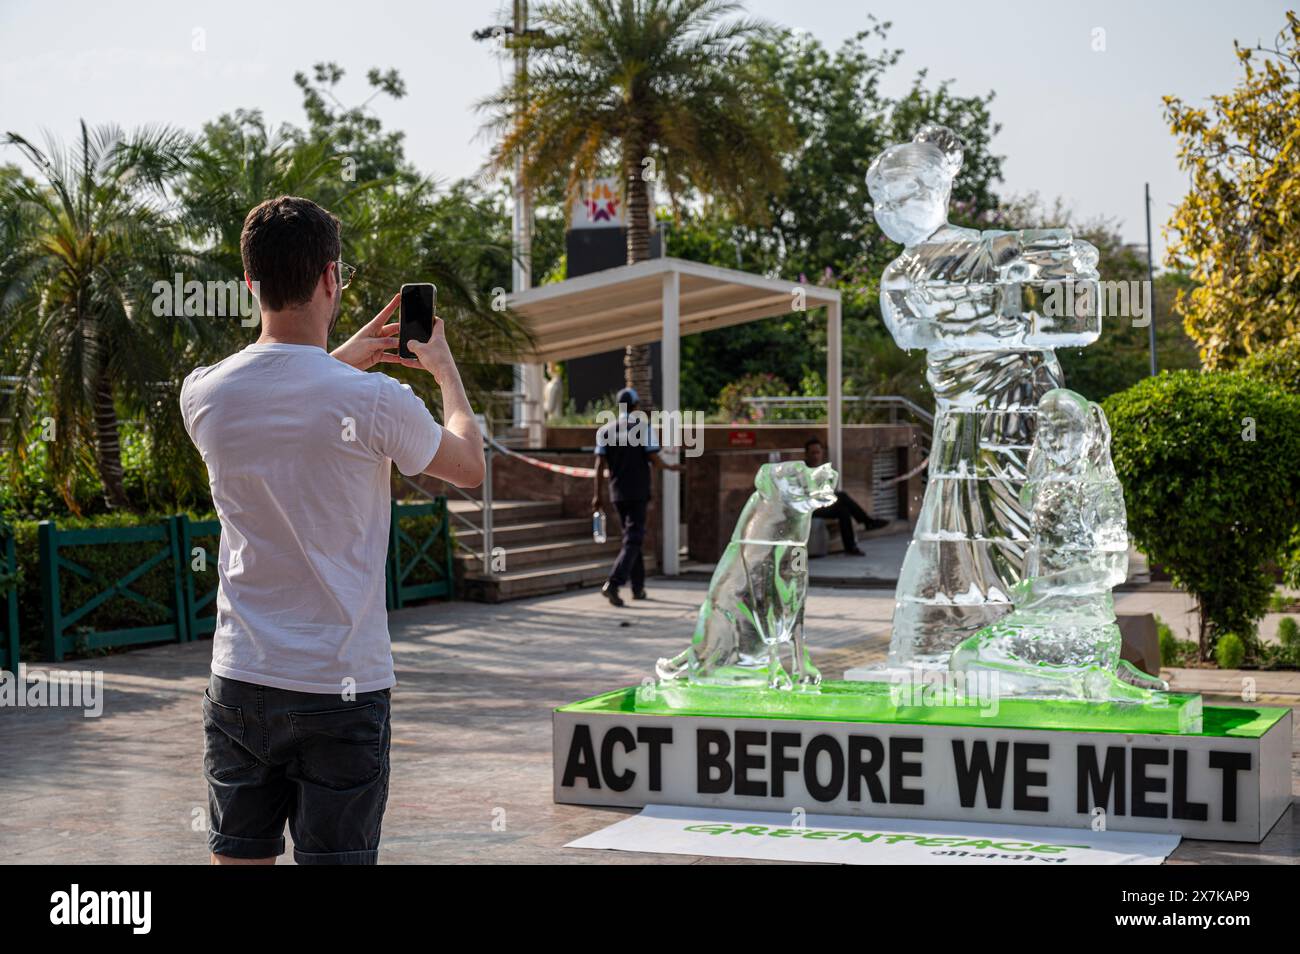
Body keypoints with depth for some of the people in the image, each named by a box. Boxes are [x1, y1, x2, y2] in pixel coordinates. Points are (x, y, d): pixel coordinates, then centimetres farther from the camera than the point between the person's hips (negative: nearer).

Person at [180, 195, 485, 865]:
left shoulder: (203, 395, -3)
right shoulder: (373, 402, -14)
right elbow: (469, 467, 7)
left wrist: (342, 359, 30)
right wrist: (444, 368, 22)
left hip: (240, 681, 4)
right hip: (342, 686, -4)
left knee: (238, 858, 11)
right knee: (336, 860, 3)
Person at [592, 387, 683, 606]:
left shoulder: (605, 430, 3)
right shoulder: (643, 427, -7)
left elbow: (600, 464, 0)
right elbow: (654, 460, -10)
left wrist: (598, 495, 5)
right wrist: (670, 467, 11)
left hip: (617, 493, 4)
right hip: (638, 492, -4)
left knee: (632, 538, 17)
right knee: (632, 540, -5)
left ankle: (638, 588, 20)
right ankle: (613, 583, -23)